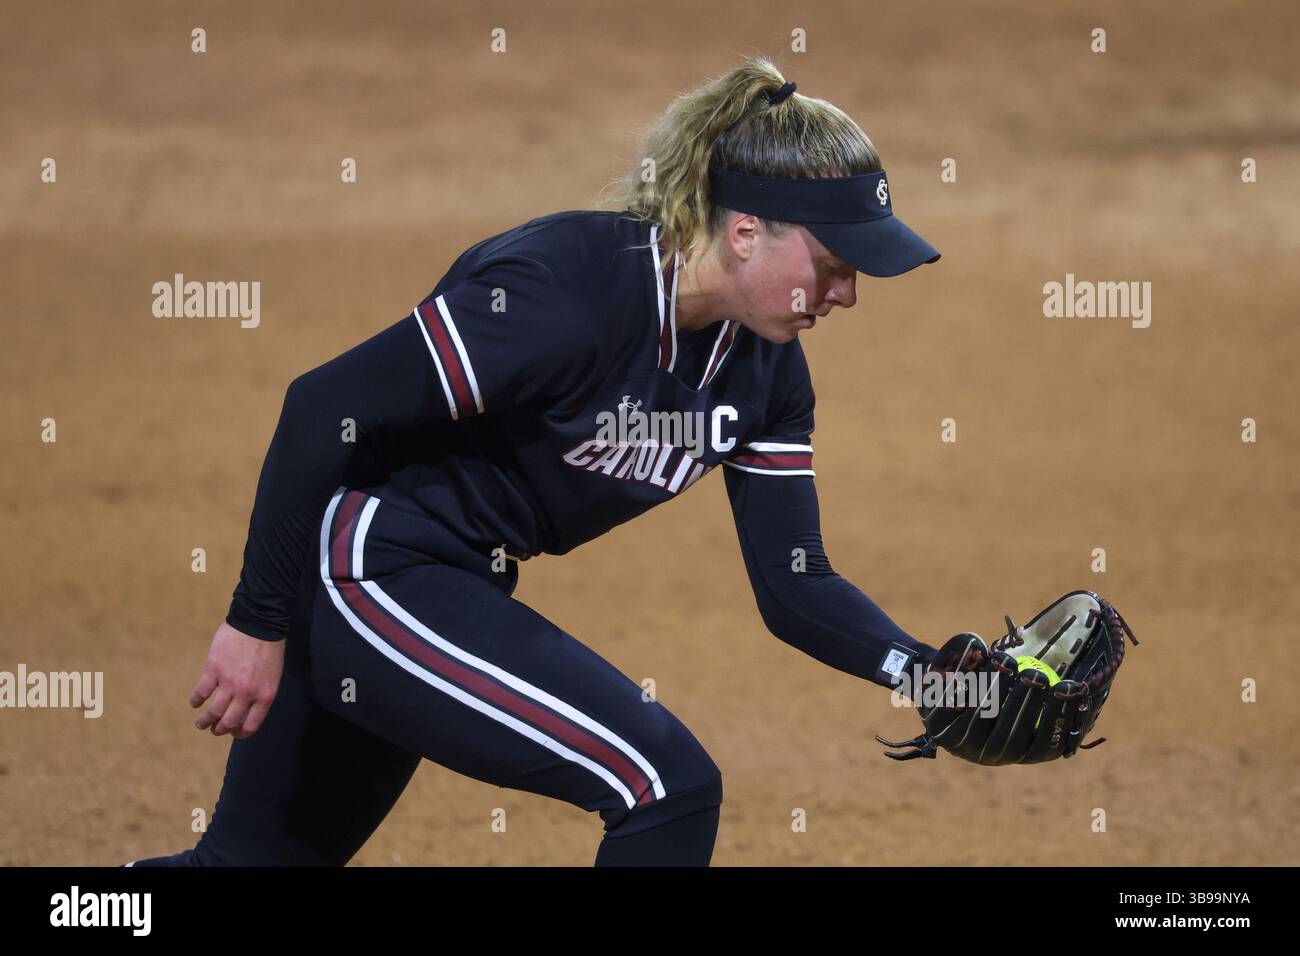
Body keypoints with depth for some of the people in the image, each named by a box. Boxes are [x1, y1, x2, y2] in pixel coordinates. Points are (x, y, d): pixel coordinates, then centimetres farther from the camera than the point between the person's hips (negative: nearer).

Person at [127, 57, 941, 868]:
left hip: (448, 590, 9)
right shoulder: (568, 285, -25)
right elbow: (323, 408, -24)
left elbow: (794, 587, 2)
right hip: (359, 574, -9)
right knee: (670, 786, -17)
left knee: (256, 858, 19)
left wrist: (918, 670, -16)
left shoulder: (767, 370, 0)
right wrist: (258, 621, -20)